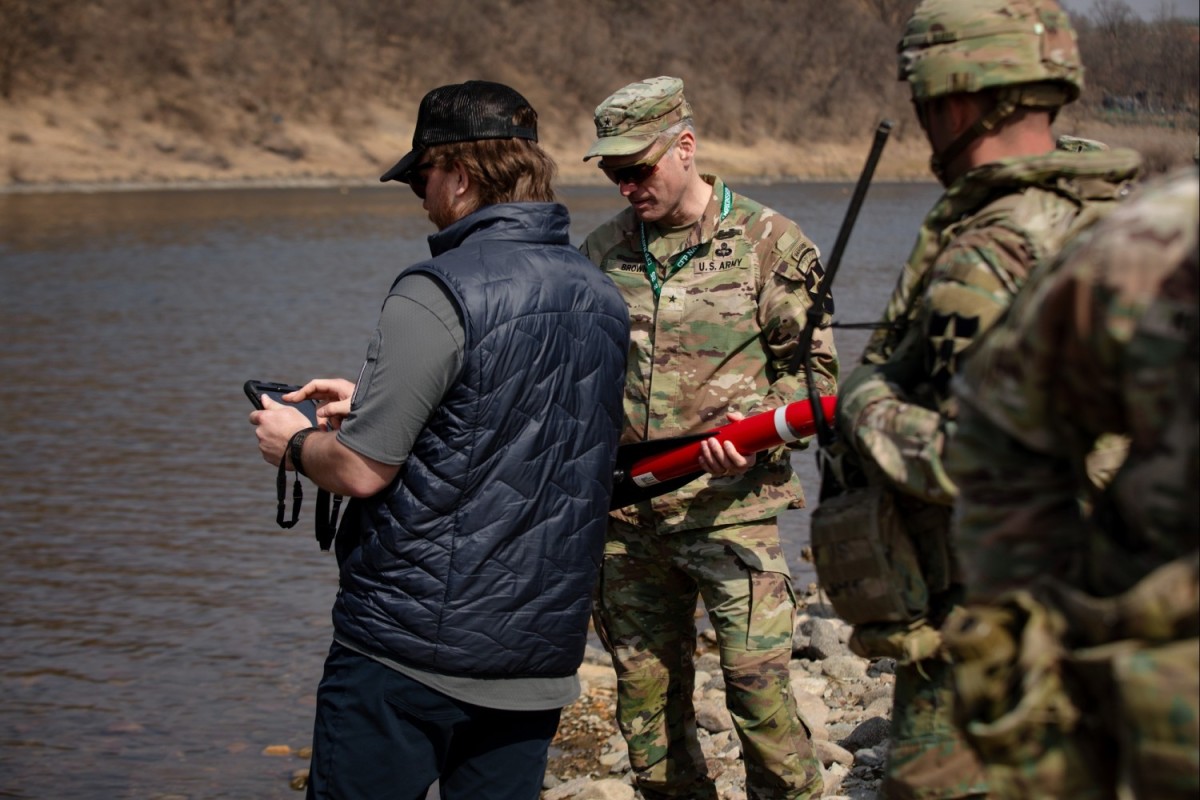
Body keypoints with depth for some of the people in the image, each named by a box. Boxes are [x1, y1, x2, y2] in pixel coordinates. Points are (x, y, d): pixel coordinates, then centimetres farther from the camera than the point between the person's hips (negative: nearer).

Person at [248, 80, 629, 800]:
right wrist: (373, 404, 21)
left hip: (410, 647, -7)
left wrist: (294, 442, 5)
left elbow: (361, 471, -16)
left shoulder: (438, 294, -16)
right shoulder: (603, 298, 8)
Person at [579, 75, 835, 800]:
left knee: (759, 686, -9)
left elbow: (815, 369, -2)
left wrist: (757, 431, -18)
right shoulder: (603, 251, 10)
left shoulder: (768, 243, -2)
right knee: (646, 693, 11)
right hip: (627, 515, 5)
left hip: (730, 507, -4)